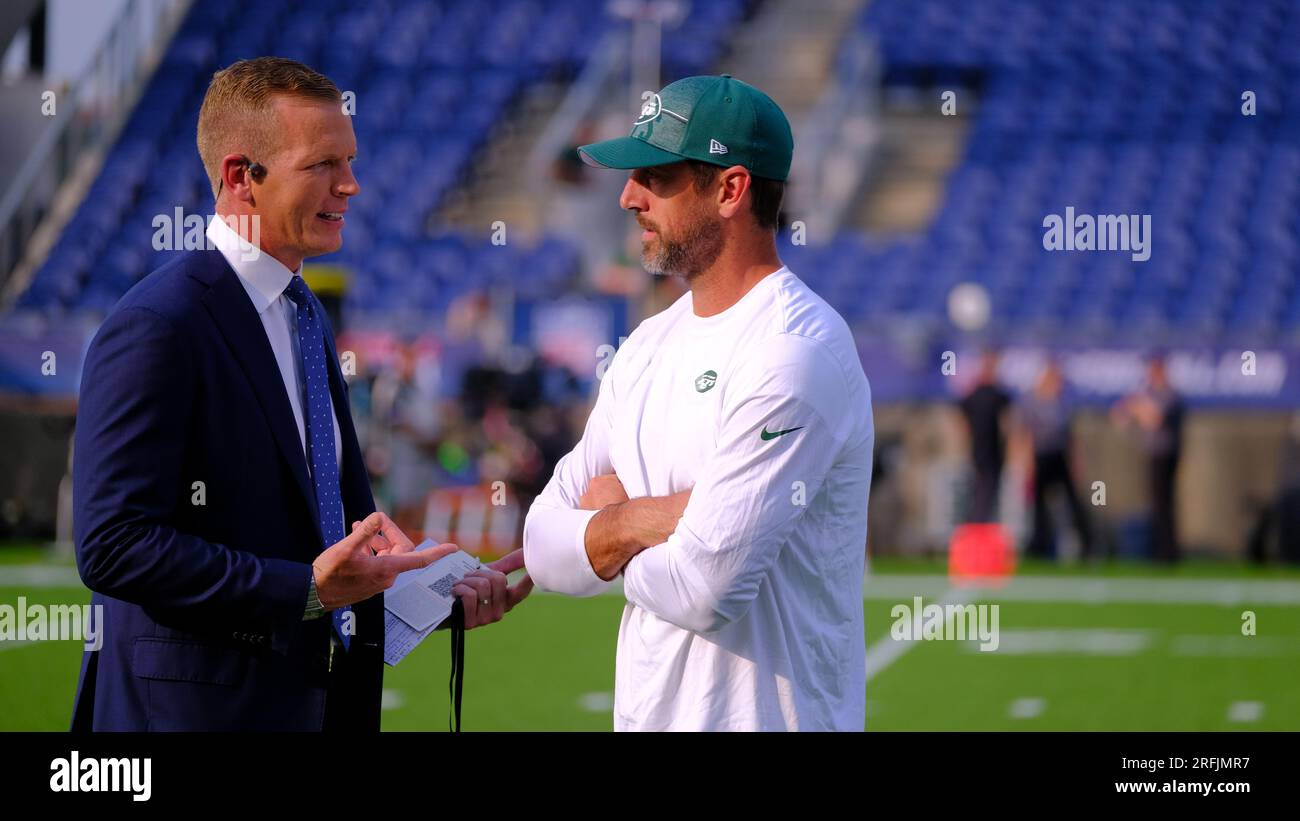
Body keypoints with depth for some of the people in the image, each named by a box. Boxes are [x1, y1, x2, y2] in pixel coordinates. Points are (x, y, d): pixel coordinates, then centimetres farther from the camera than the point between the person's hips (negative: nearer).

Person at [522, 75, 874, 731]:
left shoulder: (794, 351, -17)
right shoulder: (648, 345, 10)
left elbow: (703, 589, -22)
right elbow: (545, 551, 7)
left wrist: (605, 527, -4)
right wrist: (639, 519, -12)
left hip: (766, 718, -7)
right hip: (642, 713, 7)